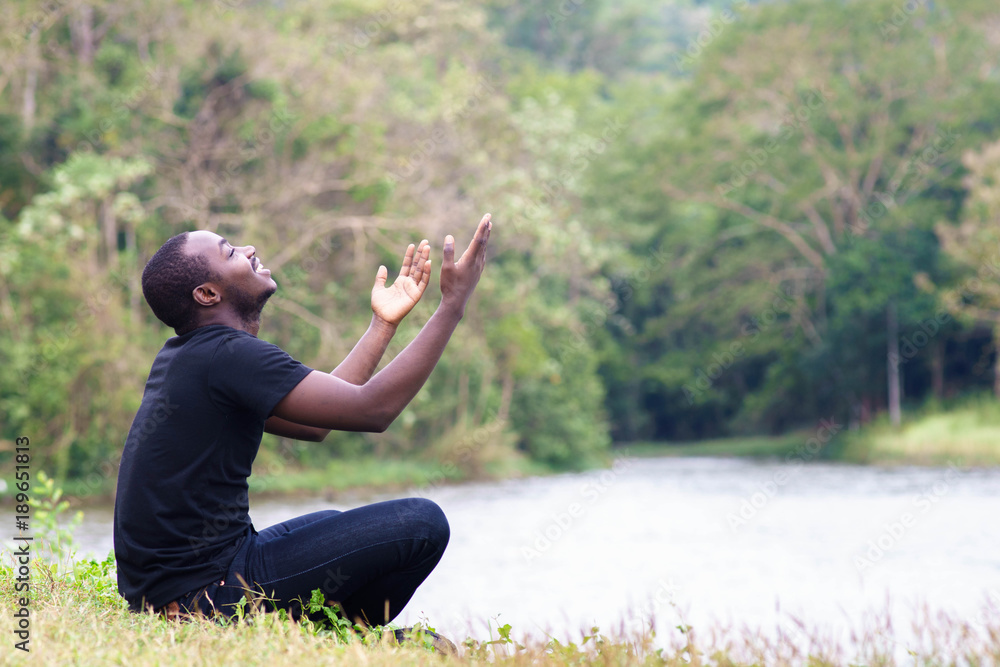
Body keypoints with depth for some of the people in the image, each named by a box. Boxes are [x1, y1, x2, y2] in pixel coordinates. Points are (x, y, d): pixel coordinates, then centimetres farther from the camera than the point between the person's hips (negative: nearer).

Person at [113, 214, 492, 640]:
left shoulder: (185, 356, 13)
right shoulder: (227, 355, -17)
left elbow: (313, 423, 17)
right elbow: (373, 410, -19)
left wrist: (384, 322, 20)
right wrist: (453, 304, -12)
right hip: (207, 596, -10)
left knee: (334, 525, 34)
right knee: (422, 524, -11)